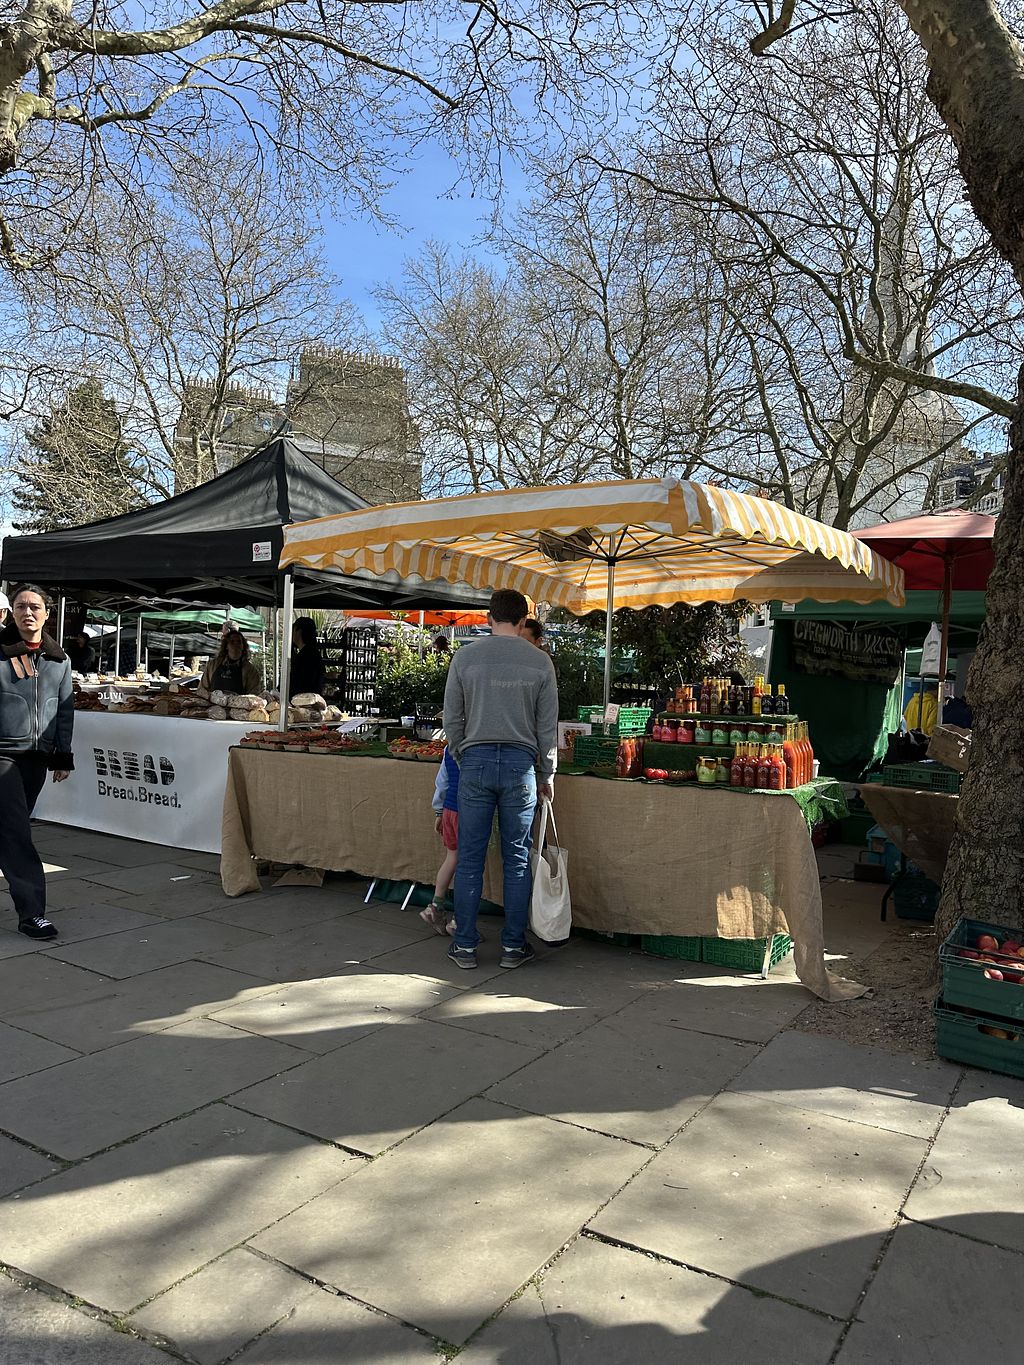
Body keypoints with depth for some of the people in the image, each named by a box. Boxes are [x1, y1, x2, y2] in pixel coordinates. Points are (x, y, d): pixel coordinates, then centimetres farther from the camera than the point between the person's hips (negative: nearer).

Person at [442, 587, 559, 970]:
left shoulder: (465, 658, -1)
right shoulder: (540, 662, 0)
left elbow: (452, 718, 3)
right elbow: (548, 726, 3)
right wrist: (546, 774, 14)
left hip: (475, 761, 0)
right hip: (521, 765, 0)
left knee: (470, 859, 7)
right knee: (517, 860, 10)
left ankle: (465, 946, 15)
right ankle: (513, 946, 17)